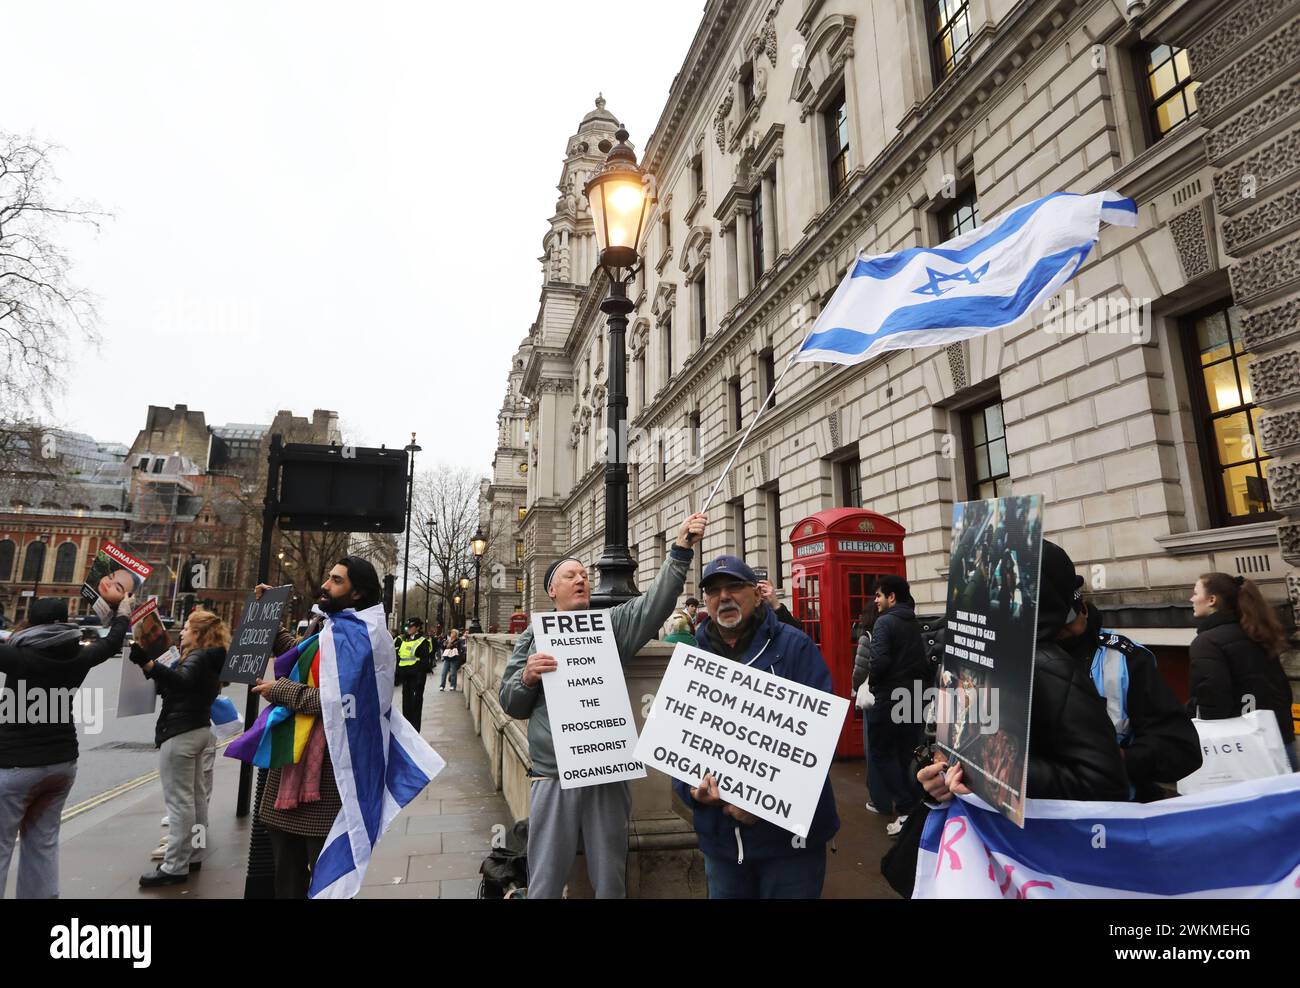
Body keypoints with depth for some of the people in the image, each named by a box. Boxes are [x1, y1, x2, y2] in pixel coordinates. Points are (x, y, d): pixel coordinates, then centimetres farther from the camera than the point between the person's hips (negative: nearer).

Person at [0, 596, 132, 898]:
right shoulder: (77, 656, 0)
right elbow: (111, 643, 19)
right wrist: (123, 613, 36)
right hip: (62, 762, 5)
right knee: (43, 843, 14)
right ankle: (41, 895, 19)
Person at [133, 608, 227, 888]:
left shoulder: (198, 657, -15)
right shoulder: (210, 659, 14)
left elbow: (180, 681, -36)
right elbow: (170, 686, 17)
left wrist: (147, 664, -45)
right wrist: (151, 665, 12)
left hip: (180, 734, -10)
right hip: (201, 730, 10)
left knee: (179, 801, -6)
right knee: (197, 798, 15)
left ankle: (175, 867, -1)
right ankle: (193, 856, 24)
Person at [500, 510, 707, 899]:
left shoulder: (610, 625, 4)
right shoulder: (533, 636, 6)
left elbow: (655, 602, -13)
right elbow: (511, 704, 7)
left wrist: (680, 550, -25)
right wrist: (527, 677, -15)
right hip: (554, 775, 0)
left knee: (611, 879, 15)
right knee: (545, 880, 11)